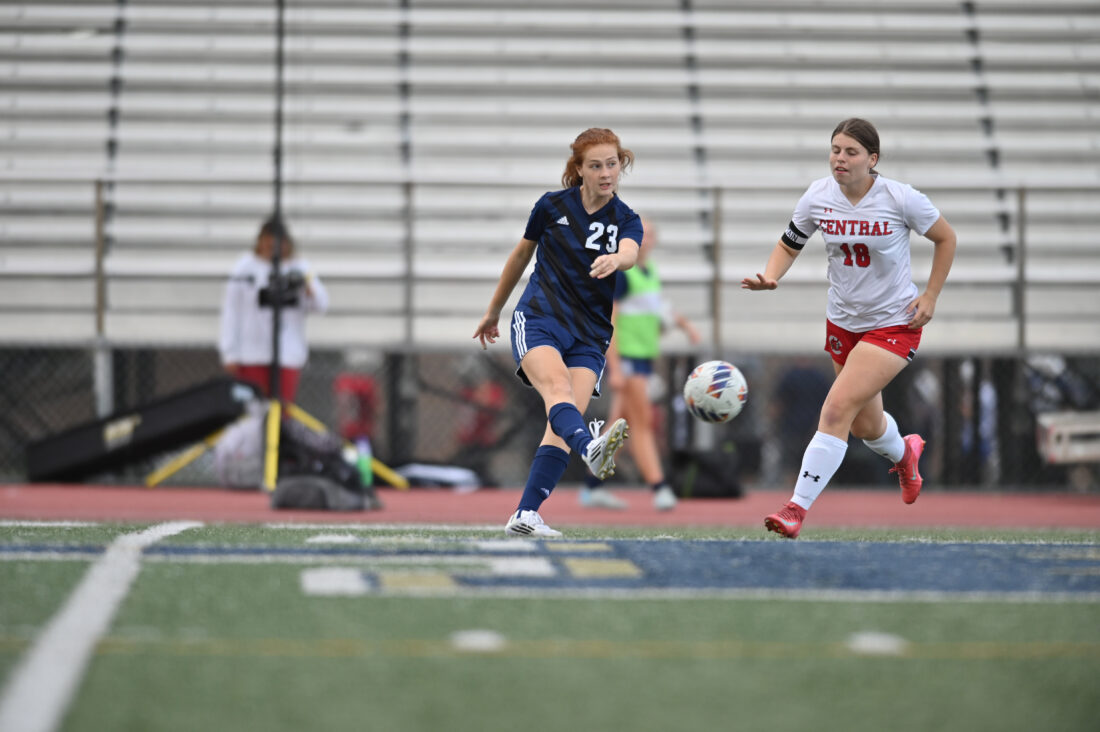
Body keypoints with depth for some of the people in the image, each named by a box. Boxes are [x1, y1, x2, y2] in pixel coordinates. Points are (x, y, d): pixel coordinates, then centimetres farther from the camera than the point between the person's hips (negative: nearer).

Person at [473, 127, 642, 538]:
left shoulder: (626, 220, 6)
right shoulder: (553, 206, 5)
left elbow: (630, 253, -18)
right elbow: (521, 255, 20)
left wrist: (615, 259, -44)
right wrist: (494, 312, 28)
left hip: (590, 335, 2)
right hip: (539, 317, -2)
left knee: (564, 419, -16)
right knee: (557, 385, -33)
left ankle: (525, 516, -17)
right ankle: (591, 449, -64)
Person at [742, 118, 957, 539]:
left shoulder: (900, 198, -17)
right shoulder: (818, 197, -8)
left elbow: (946, 238, -1)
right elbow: (789, 244, 6)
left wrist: (931, 295, -7)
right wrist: (769, 277, -15)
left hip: (894, 324, -5)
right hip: (843, 322, 5)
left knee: (838, 407, -20)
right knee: (864, 426, 18)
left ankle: (799, 507, -18)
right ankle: (904, 453, 55)